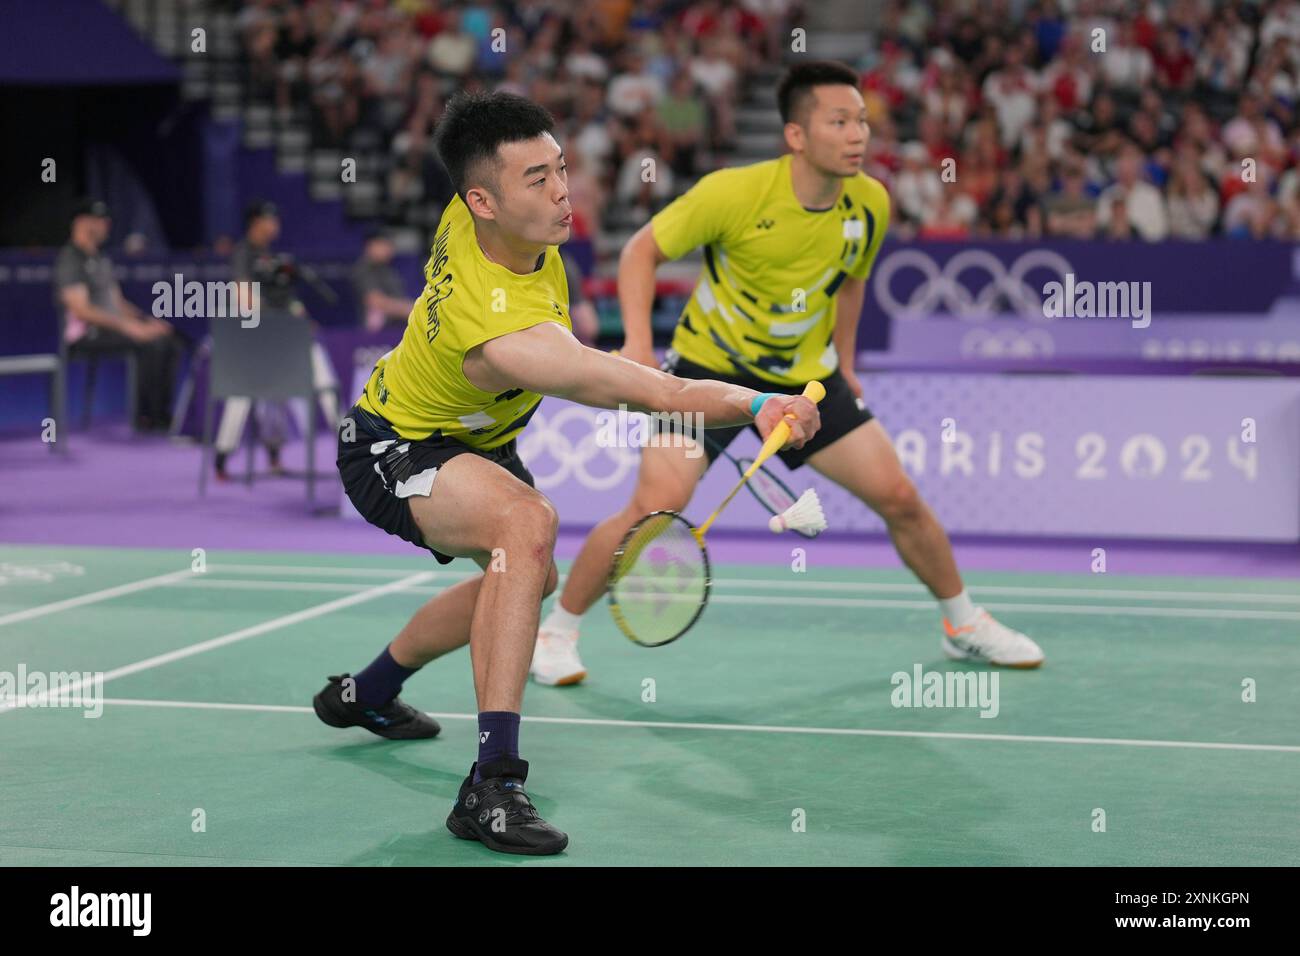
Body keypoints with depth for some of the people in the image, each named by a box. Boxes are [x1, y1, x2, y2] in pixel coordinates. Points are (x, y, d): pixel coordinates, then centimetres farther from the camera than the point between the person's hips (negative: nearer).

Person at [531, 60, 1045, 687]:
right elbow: (643, 249, -12)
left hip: (807, 376, 4)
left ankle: (963, 624, 23)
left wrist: (844, 363, 13)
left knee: (899, 497, 0)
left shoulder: (870, 204, -9)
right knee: (657, 505, -21)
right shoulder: (733, 193, -23)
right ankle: (555, 631, -2)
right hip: (708, 364, -4)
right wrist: (638, 341, -25)